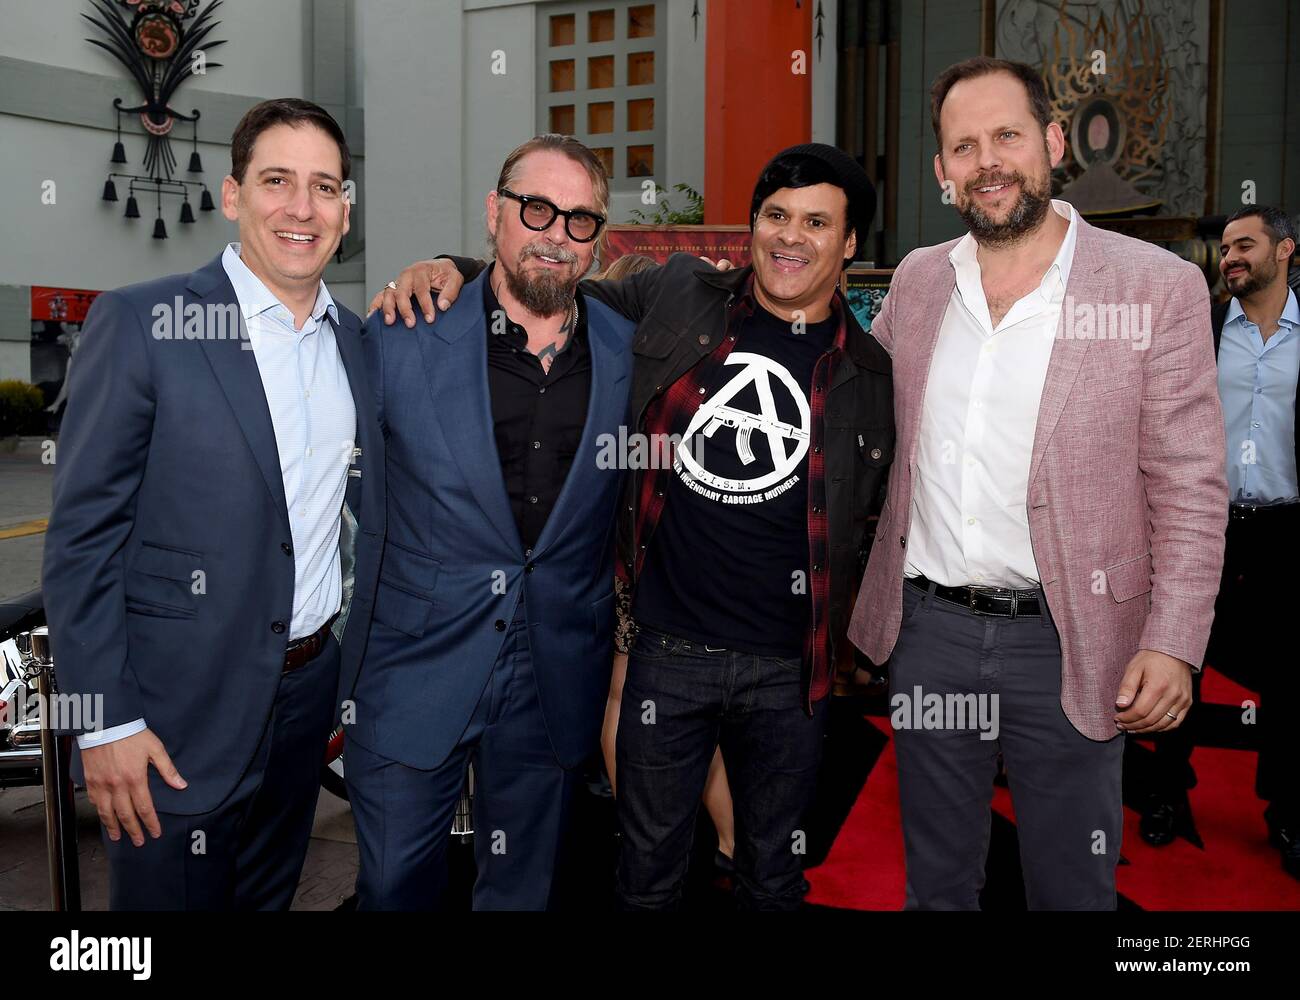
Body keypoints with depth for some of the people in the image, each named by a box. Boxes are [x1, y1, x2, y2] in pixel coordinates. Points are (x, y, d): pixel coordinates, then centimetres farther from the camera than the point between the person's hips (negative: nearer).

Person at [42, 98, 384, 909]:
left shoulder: (358, 340, 6)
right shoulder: (140, 323, -11)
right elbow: (84, 536, -11)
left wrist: (353, 676, 10)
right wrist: (106, 720, -13)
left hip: (314, 685, 5)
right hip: (181, 706, -5)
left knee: (271, 895, 21)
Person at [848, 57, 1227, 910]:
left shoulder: (1159, 286, -8)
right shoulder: (918, 279, 4)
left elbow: (1191, 487, -8)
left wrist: (1173, 644, -14)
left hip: (1067, 641, -3)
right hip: (927, 625, 3)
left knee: (1072, 886, 14)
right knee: (936, 880, 20)